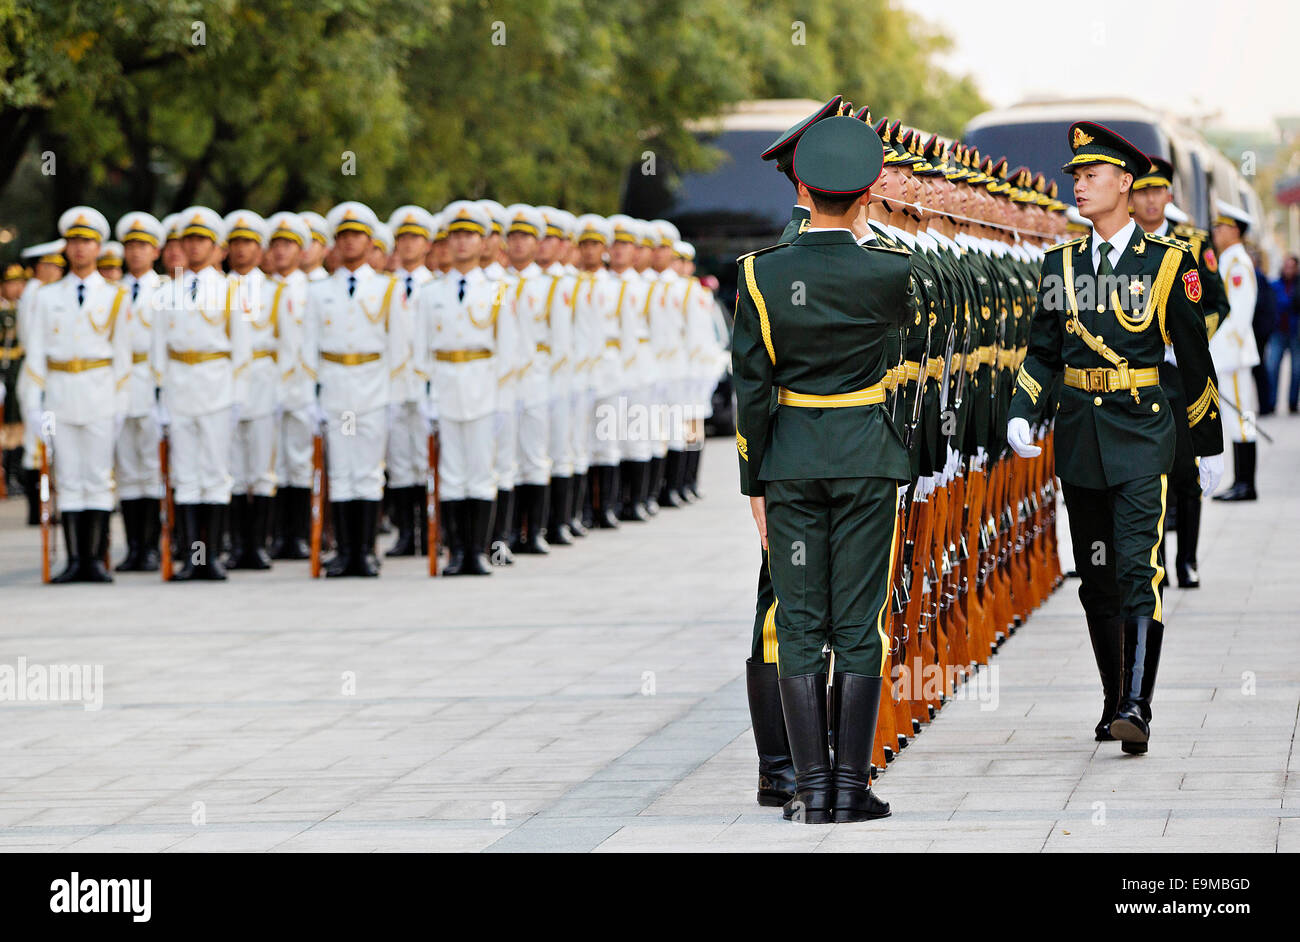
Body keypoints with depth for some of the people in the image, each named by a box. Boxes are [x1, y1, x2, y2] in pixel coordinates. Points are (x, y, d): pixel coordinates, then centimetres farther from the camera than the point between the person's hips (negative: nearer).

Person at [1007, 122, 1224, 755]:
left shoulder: (1167, 262, -2)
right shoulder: (1061, 265, 9)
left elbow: (1194, 358, 3)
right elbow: (1041, 352, 12)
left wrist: (1210, 446, 7)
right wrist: (1021, 415, -6)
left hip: (1141, 437, -4)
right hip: (1079, 435, 4)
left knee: (1138, 568, -16)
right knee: (1096, 580, 10)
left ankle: (1137, 710, -20)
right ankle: (1115, 702, 22)